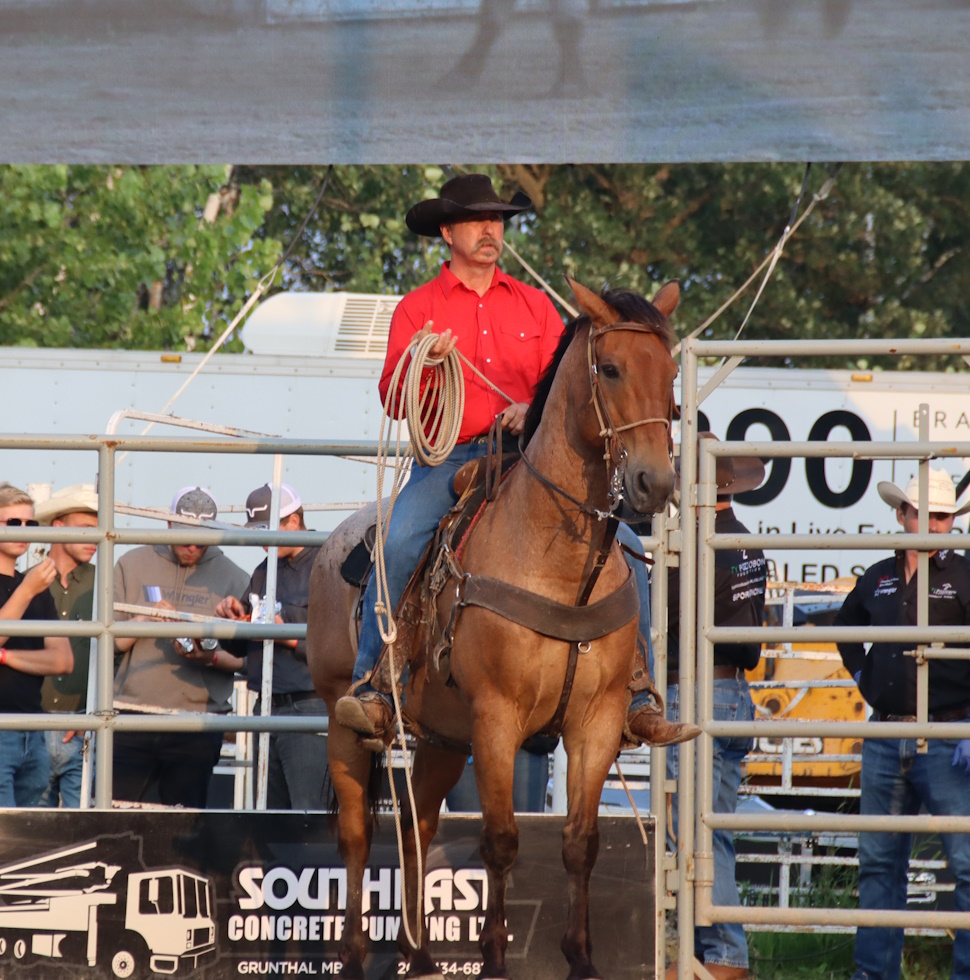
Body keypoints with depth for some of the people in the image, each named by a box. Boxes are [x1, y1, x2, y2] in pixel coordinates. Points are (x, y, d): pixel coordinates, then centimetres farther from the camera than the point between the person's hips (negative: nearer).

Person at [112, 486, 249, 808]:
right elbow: (109, 639, 6)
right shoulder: (133, 565, 11)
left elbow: (245, 658, 5)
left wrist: (211, 657, -15)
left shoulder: (233, 579, 8)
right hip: (133, 715, 0)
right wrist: (144, 621, -12)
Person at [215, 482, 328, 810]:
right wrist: (232, 617, 1)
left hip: (310, 708, -8)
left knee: (309, 813, -13)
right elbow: (239, 648, 21)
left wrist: (289, 638, -19)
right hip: (268, 710, 8)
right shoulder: (265, 572, 18)